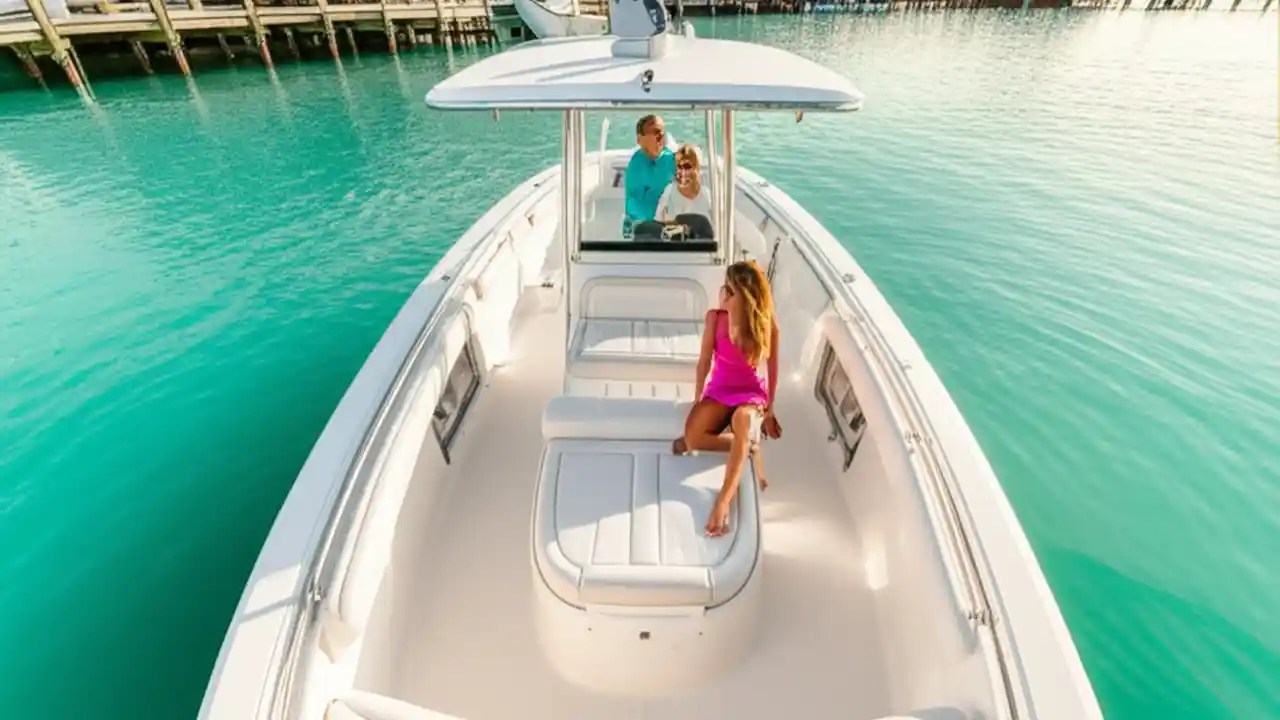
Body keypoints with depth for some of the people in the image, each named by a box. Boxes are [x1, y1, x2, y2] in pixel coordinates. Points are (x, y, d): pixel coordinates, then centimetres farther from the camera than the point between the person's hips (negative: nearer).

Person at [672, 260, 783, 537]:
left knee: (743, 421, -40)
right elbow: (704, 361, -3)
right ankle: (750, 446, -6)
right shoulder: (715, 317, -10)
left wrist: (769, 411, 4)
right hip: (719, 389, 2)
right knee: (691, 438, -25)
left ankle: (724, 498, -36)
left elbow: (772, 370, -1)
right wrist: (697, 400, 0)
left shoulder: (767, 326, -12)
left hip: (752, 392, -2)